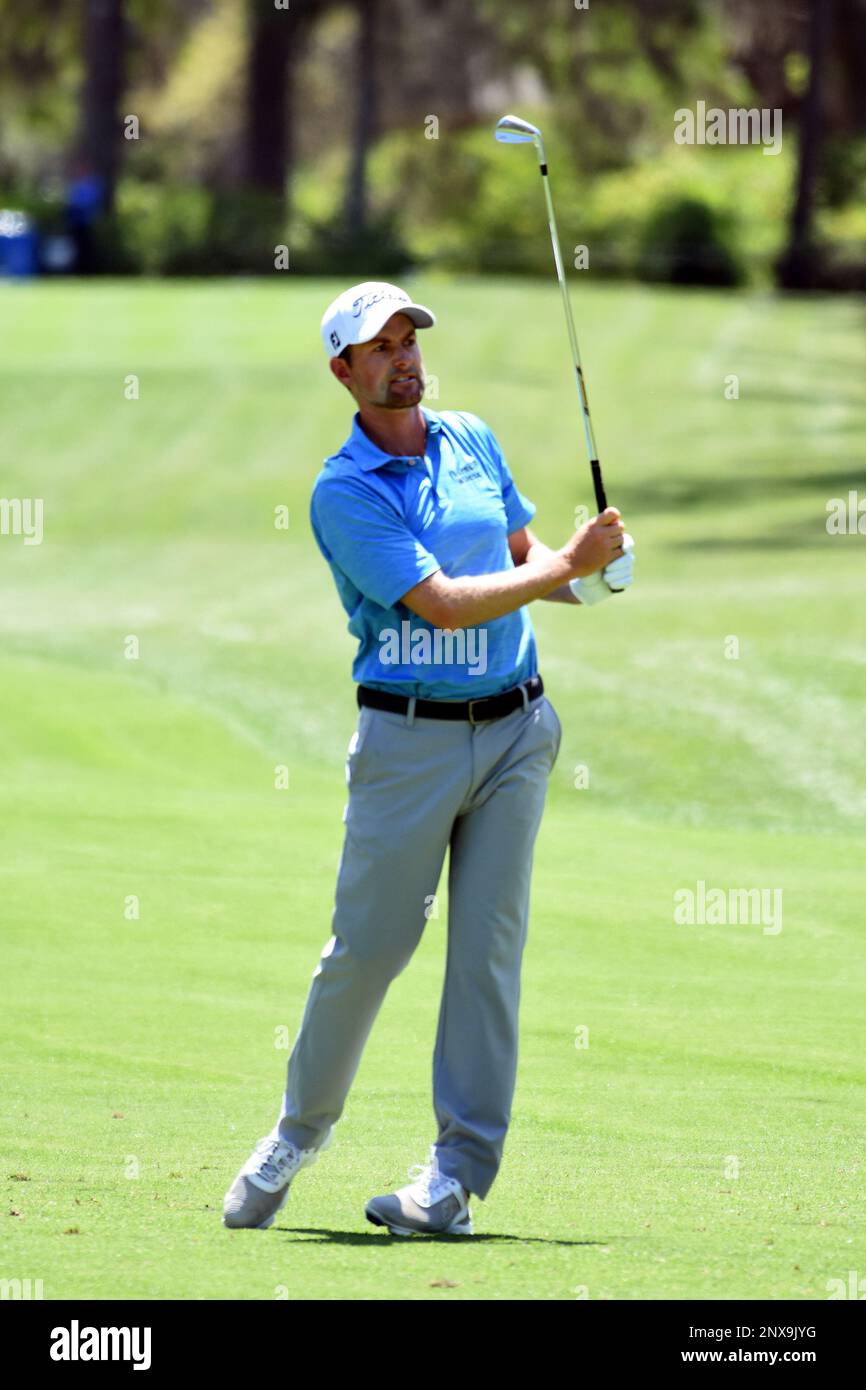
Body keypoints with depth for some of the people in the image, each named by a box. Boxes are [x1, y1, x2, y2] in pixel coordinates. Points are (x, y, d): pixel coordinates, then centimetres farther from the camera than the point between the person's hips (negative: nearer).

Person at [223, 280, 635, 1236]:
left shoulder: (474, 441, 10)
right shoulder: (343, 492, -10)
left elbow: (523, 556, 22)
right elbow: (445, 604, -17)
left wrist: (588, 575, 0)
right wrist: (567, 565, -13)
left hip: (514, 727, 4)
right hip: (408, 736, -4)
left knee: (488, 947, -1)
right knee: (368, 943, -3)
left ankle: (460, 1170, 0)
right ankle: (300, 1130, 19)